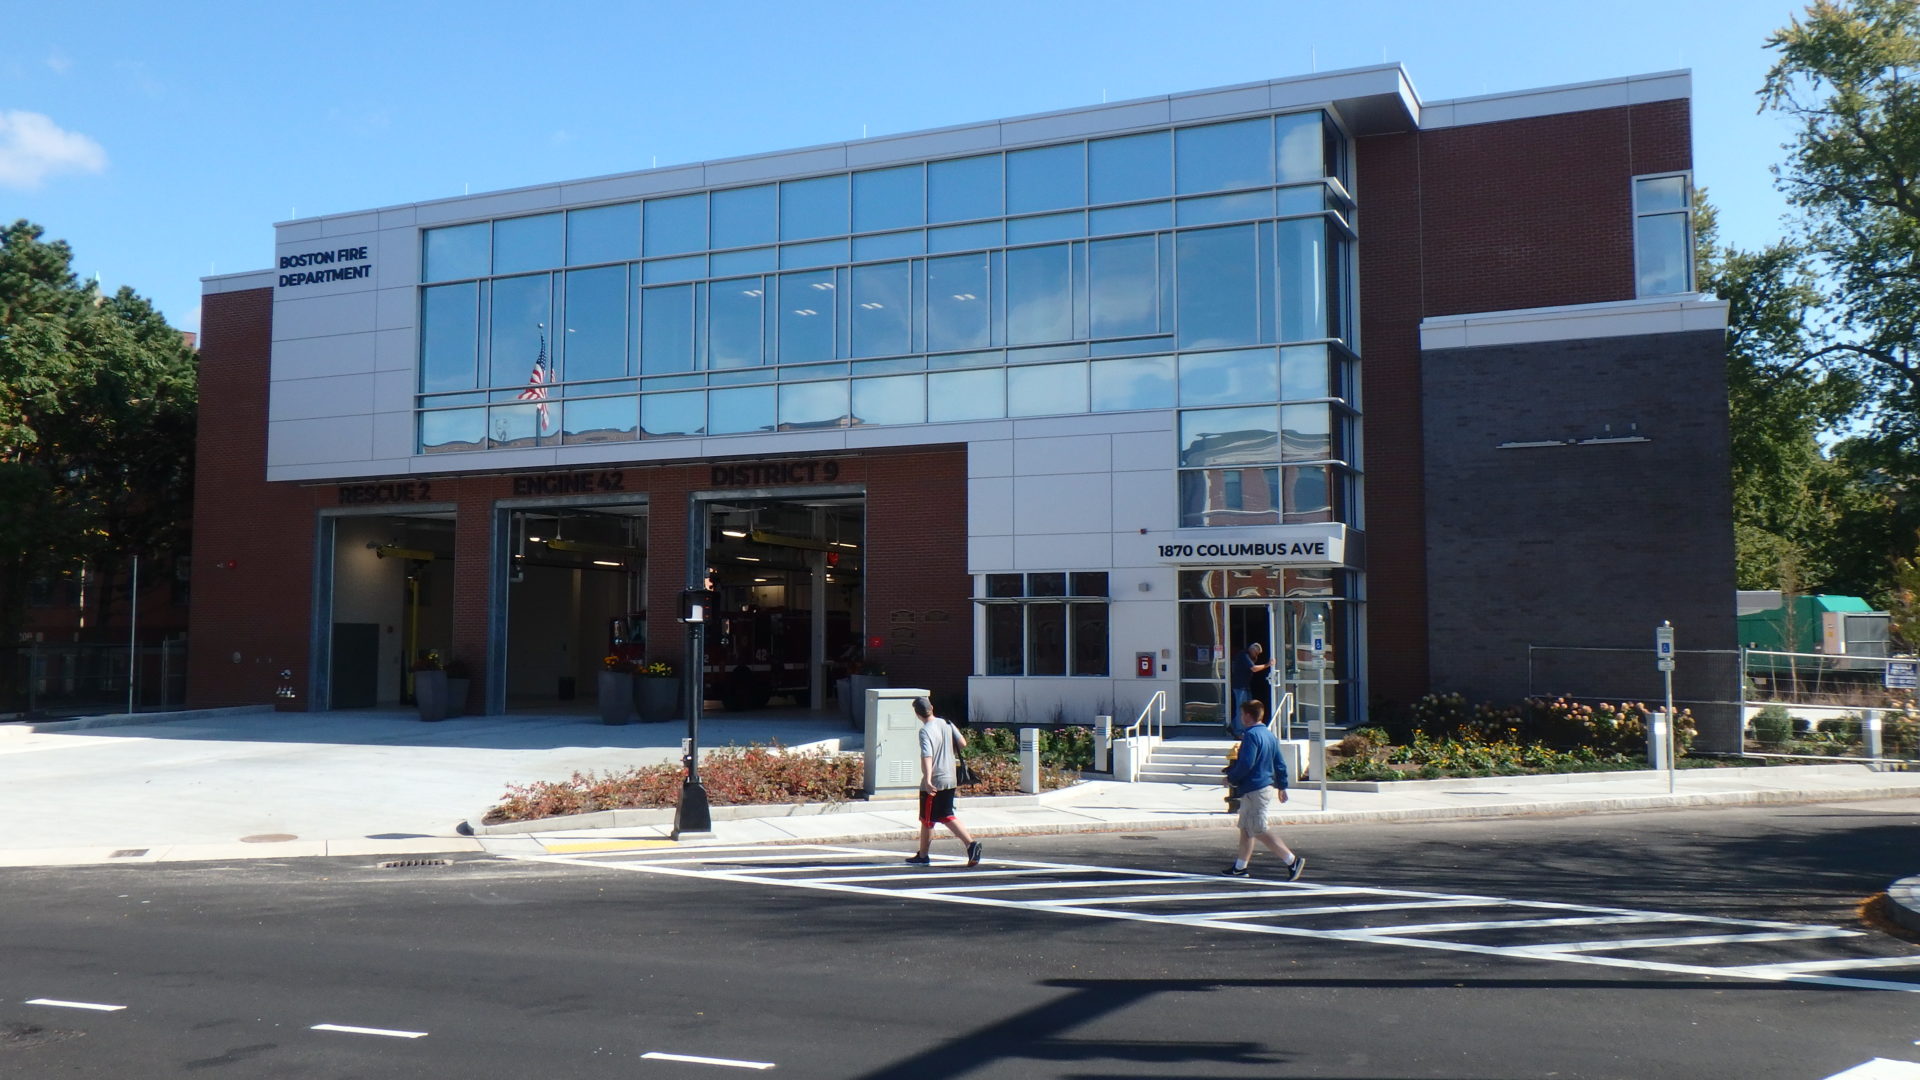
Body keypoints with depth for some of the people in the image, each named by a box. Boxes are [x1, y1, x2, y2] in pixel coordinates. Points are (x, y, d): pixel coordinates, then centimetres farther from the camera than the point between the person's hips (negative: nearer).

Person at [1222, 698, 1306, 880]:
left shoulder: (1251, 735, -15)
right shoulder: (1270, 734, 13)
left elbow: (1246, 763, -23)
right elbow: (1280, 764, 16)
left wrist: (1231, 778, -9)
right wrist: (1282, 786, 21)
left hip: (1254, 790, -10)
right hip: (1268, 786, 10)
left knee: (1260, 830, -9)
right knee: (1246, 827, 16)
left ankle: (1292, 860, -13)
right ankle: (1240, 866, 21)